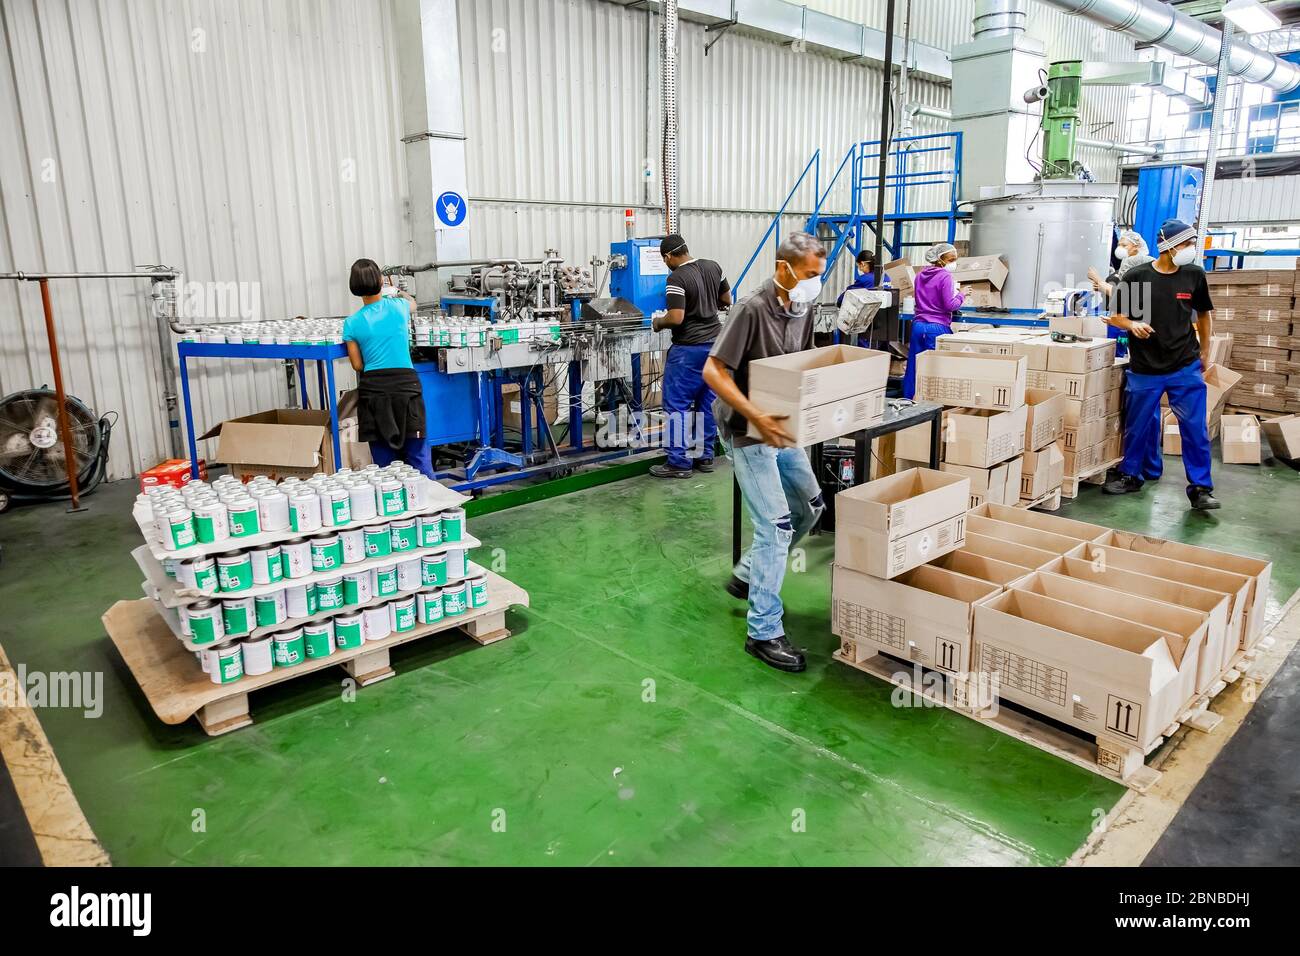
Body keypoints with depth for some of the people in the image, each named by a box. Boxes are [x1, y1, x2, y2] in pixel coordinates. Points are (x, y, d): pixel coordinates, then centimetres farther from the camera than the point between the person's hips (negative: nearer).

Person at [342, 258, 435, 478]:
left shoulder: (352, 323, 0)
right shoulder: (398, 307, 1)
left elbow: (357, 364, 6)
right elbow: (413, 303, 27)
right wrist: (396, 293, 47)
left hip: (373, 388, 1)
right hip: (405, 384, 0)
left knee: (383, 458, 8)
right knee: (418, 455, 3)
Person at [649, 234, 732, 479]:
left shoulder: (677, 278, -17)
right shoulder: (713, 267, 6)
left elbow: (676, 318, -22)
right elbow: (727, 301, 15)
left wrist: (658, 323, -3)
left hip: (689, 348, -8)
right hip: (715, 343, 8)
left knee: (677, 404, 0)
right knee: (706, 402, 13)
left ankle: (679, 462, 2)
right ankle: (705, 456, 20)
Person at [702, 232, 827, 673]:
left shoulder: (803, 309, 4)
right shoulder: (753, 310, -21)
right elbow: (713, 371, -24)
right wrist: (756, 416, -32)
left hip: (782, 427, 9)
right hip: (748, 432, -9)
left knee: (810, 506, 19)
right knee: (775, 525, -11)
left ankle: (747, 576, 34)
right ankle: (764, 633, 0)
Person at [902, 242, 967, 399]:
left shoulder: (920, 275, 11)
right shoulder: (945, 276, -11)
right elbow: (950, 305, -15)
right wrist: (961, 294, 3)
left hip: (918, 325, 7)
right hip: (938, 327, -7)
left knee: (913, 367, 10)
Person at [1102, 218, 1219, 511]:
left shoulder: (1195, 275, 1)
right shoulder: (1135, 276, -6)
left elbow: (1204, 314, 15)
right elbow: (1115, 316, 2)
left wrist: (1205, 352, 16)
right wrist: (1132, 324, -20)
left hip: (1186, 368, 1)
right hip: (1144, 368, -1)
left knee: (1195, 428, 0)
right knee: (1139, 426, 9)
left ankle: (1201, 488, 7)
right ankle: (1132, 475, 28)